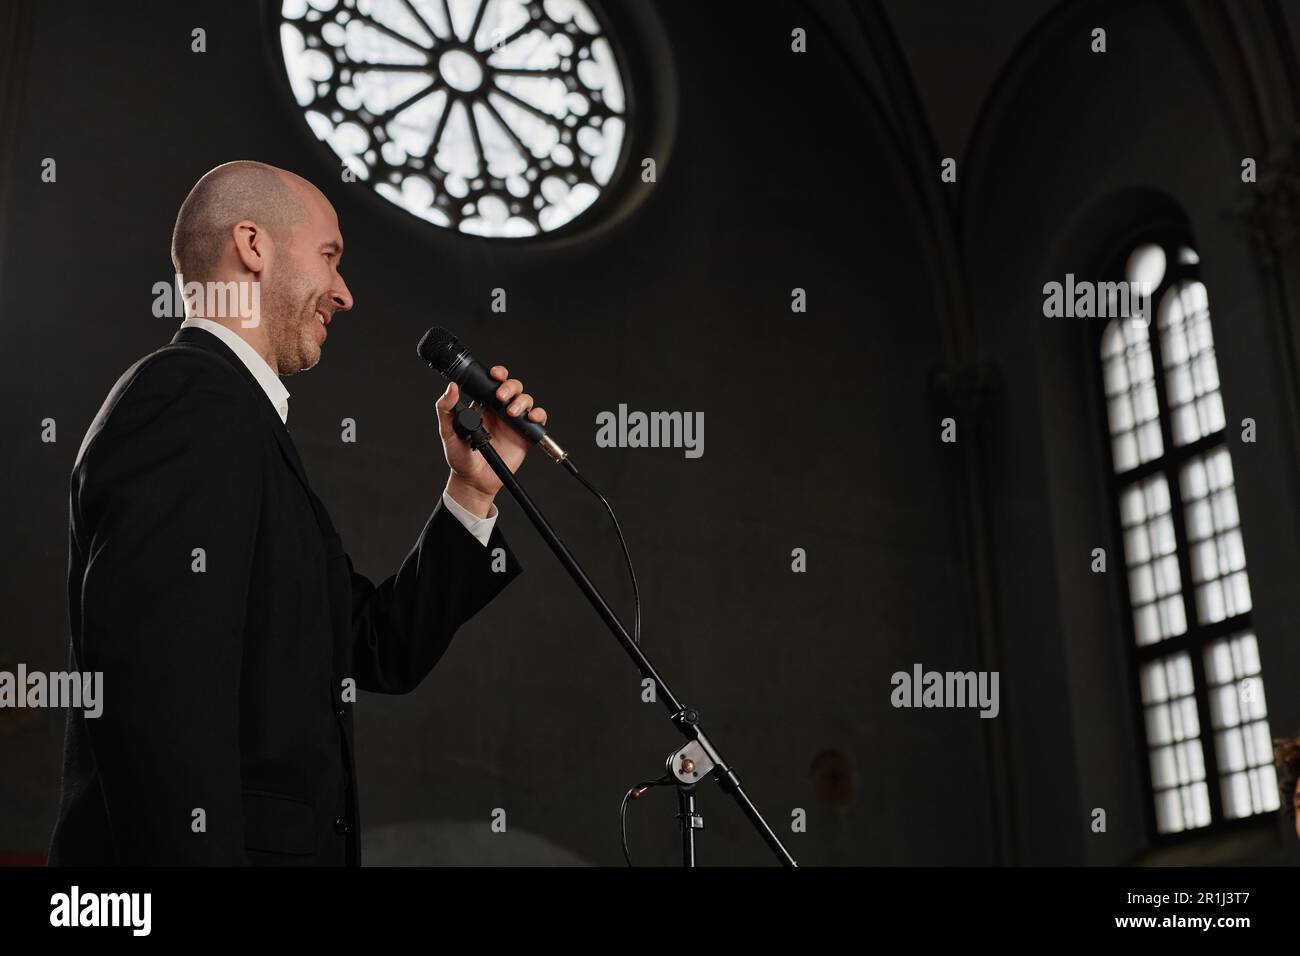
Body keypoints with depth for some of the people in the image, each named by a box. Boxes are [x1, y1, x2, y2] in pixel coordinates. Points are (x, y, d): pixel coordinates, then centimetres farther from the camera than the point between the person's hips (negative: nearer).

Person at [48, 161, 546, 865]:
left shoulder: (232, 416, 15)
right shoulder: (189, 397, -14)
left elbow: (380, 650, 15)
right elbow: (155, 696, -26)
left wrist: (474, 489, 8)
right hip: (213, 844, -9)